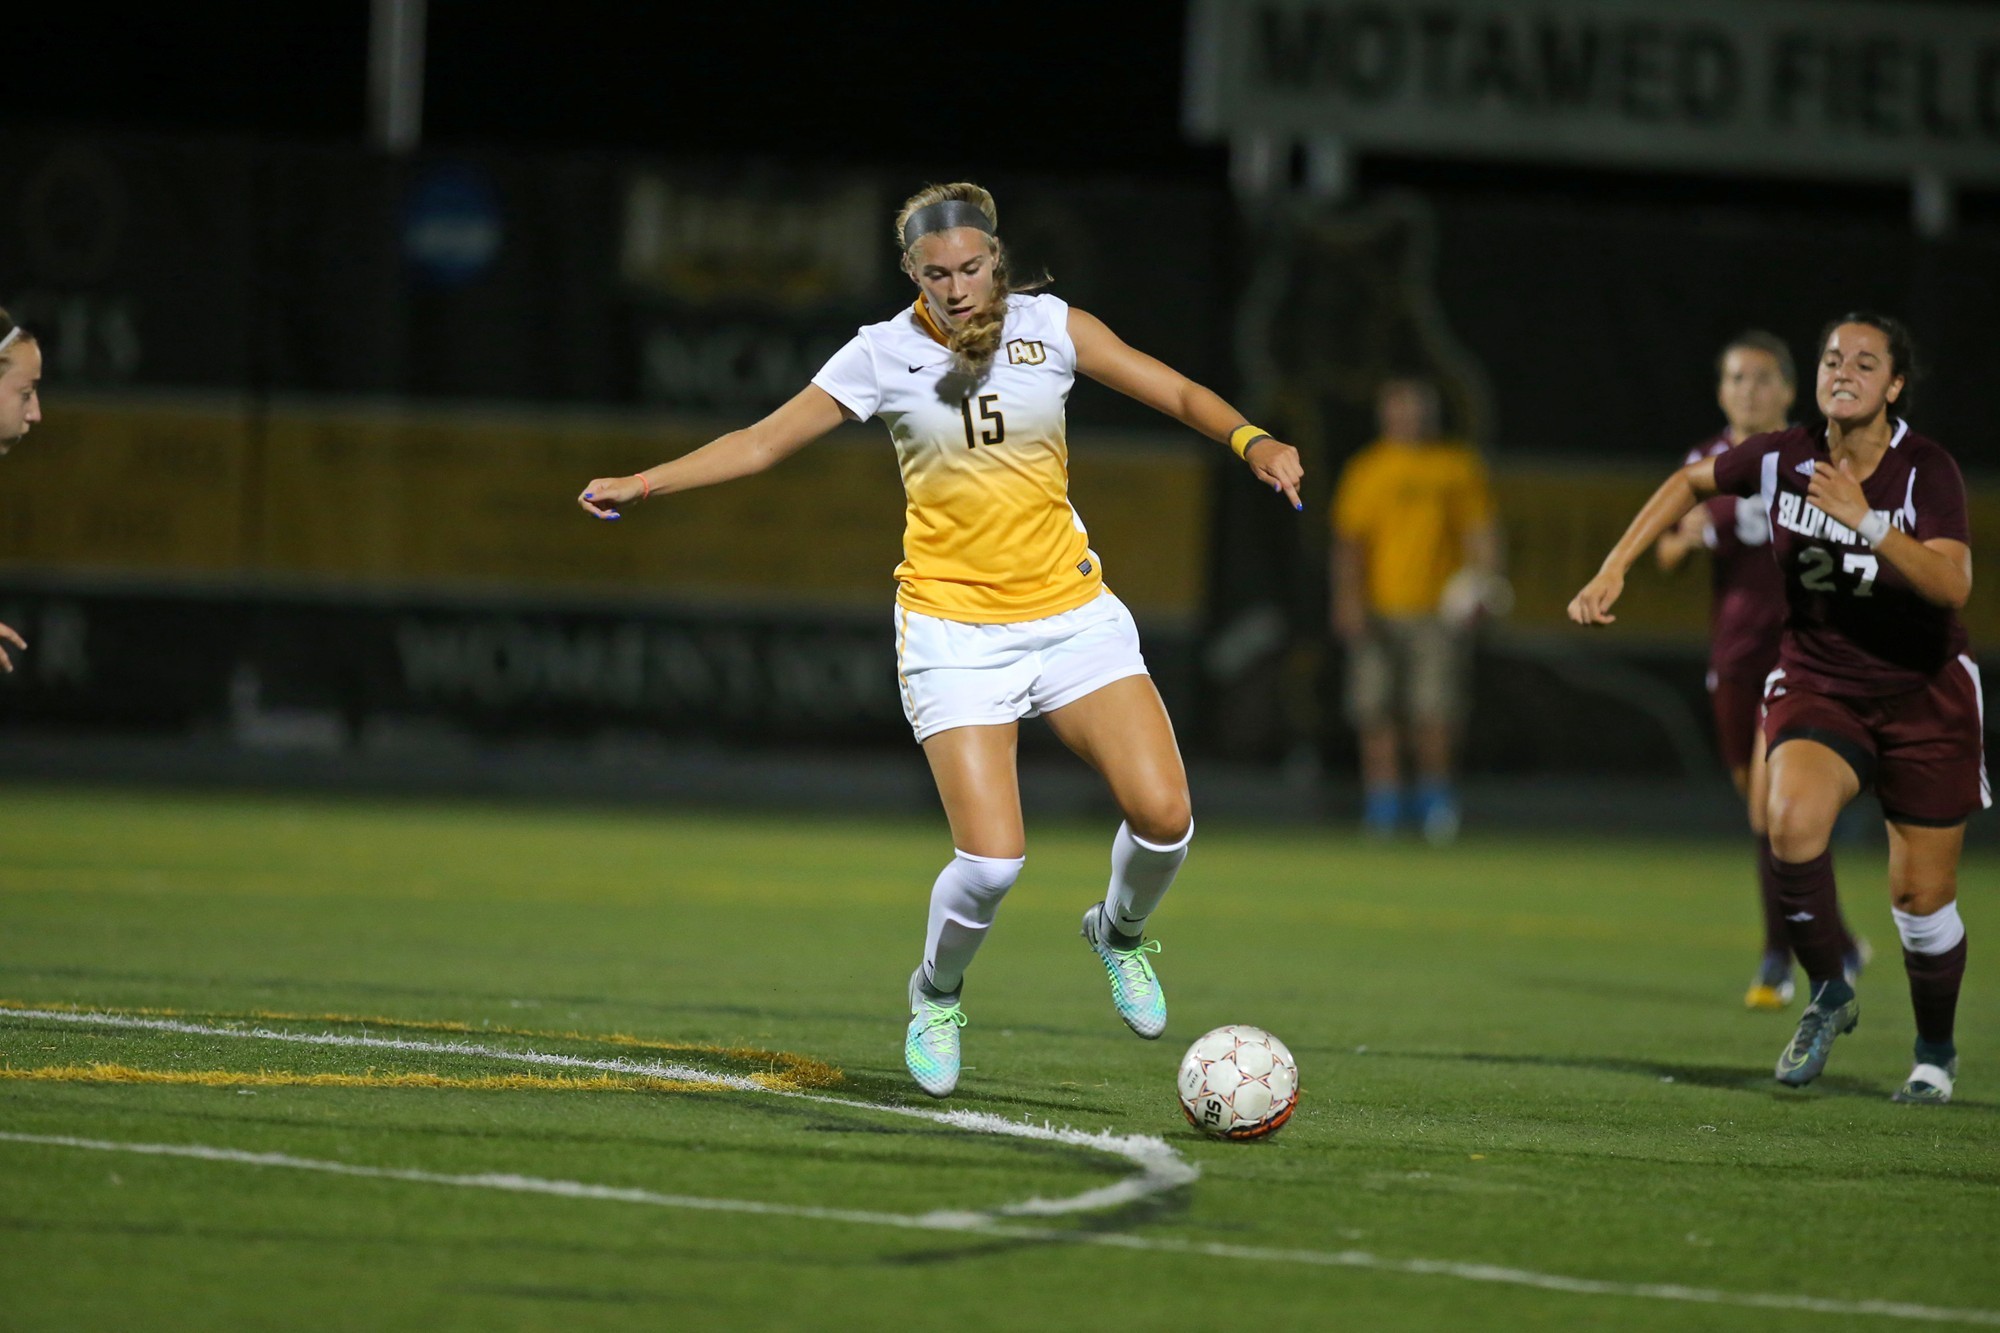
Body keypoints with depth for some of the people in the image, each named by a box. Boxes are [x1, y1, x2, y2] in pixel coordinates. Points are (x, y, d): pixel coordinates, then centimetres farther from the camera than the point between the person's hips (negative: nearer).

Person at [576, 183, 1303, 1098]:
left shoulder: (1051, 328, -1)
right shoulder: (884, 354, -4)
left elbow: (1176, 393, 2)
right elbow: (762, 442, 1)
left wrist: (1252, 441, -17)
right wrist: (642, 484, -7)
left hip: (1072, 611, 2)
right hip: (952, 625, -2)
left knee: (1163, 814, -13)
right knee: (992, 860, -16)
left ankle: (1119, 932, 21)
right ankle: (937, 993, 16)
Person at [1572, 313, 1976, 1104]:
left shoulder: (1926, 470, -17)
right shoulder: (1783, 459, -8)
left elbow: (1952, 586, -30)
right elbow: (1691, 482, 12)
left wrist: (1864, 523, -40)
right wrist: (1613, 571, 6)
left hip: (1922, 697, -2)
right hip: (1816, 683, 2)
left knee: (1921, 898, 1)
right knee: (1792, 823, -29)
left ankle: (1935, 1052, 28)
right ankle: (1829, 995, -6)